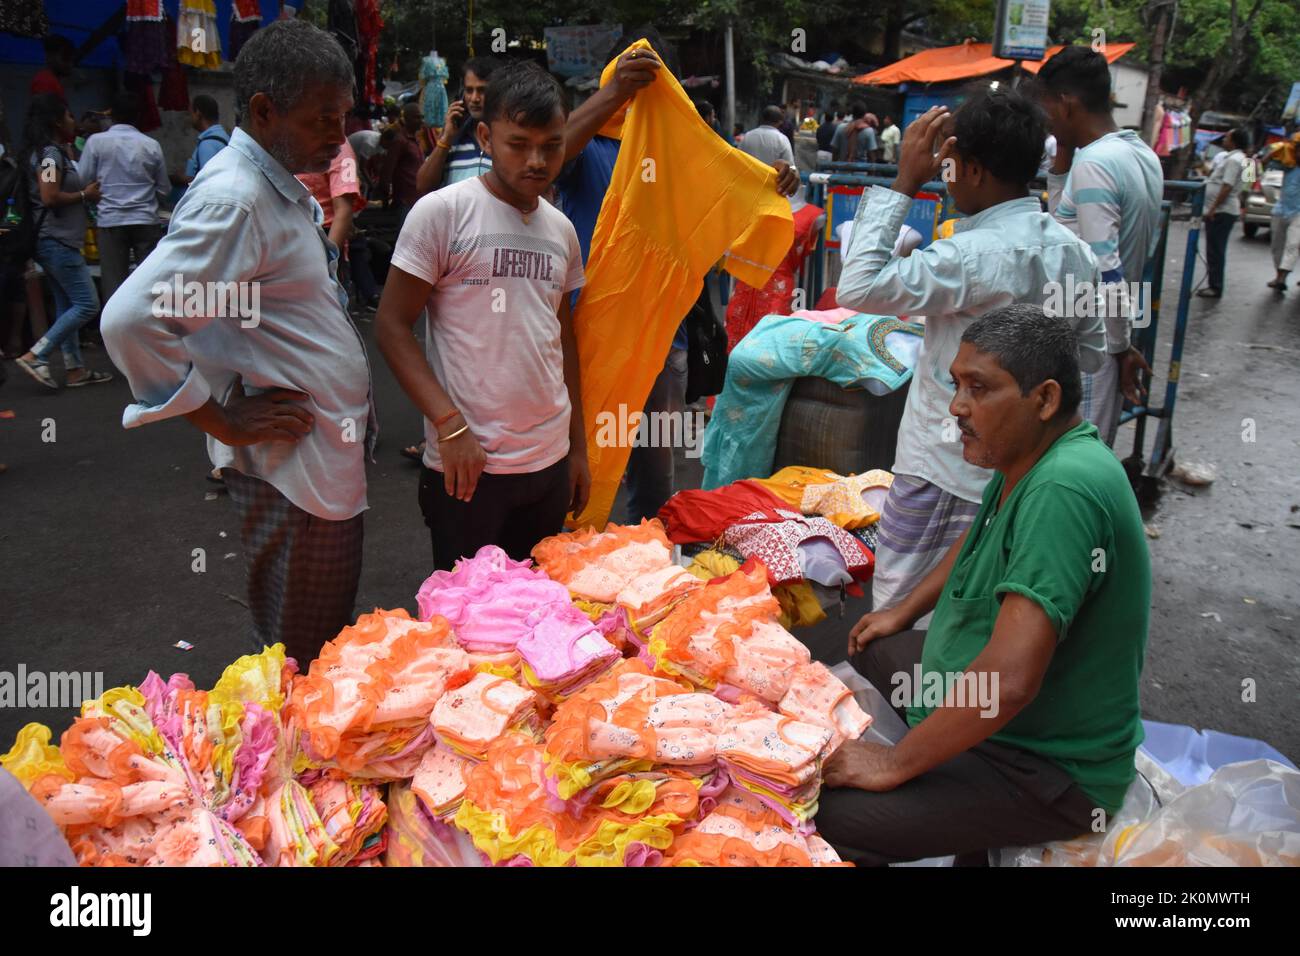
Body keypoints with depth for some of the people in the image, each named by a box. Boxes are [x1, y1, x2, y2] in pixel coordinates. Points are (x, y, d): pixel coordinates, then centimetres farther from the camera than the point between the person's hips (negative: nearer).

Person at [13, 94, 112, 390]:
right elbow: (50, 197, -22)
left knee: (67, 306, 11)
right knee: (87, 304, -9)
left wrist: (85, 191, 9)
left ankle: (74, 368, 14)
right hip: (58, 242, -10)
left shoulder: (52, 152, 16)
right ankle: (35, 356, -8)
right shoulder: (50, 153, -13)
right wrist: (84, 195, -10)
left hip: (56, 241, 10)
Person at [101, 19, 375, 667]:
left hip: (331, 462, 9)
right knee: (298, 668, 5)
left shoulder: (282, 188, 13)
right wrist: (224, 422, -19)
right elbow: (131, 322, -26)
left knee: (327, 653, 21)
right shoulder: (231, 198, -19)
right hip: (289, 473, -9)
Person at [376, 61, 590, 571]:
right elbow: (391, 326, -8)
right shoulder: (442, 212, -7)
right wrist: (450, 425, -17)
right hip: (467, 466, -5)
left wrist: (578, 447, 17)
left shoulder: (561, 229, 11)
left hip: (551, 463, 5)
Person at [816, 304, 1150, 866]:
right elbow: (978, 540, 23)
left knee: (828, 816, -24)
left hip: (1049, 771, -10)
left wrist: (896, 764, -26)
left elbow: (1009, 680, -37)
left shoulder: (1064, 487, -32)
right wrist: (903, 612, 24)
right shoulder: (1027, 459, -1)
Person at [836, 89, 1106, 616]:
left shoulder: (976, 256, -25)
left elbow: (858, 287, -27)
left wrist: (902, 184, -21)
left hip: (946, 476, -8)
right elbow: (1090, 354, 13)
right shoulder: (1074, 251, 2)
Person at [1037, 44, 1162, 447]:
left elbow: (1105, 271, -22)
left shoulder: (1093, 164, -19)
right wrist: (1063, 156, 12)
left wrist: (1121, 347, -14)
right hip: (1115, 331, 9)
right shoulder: (1142, 154, 11)